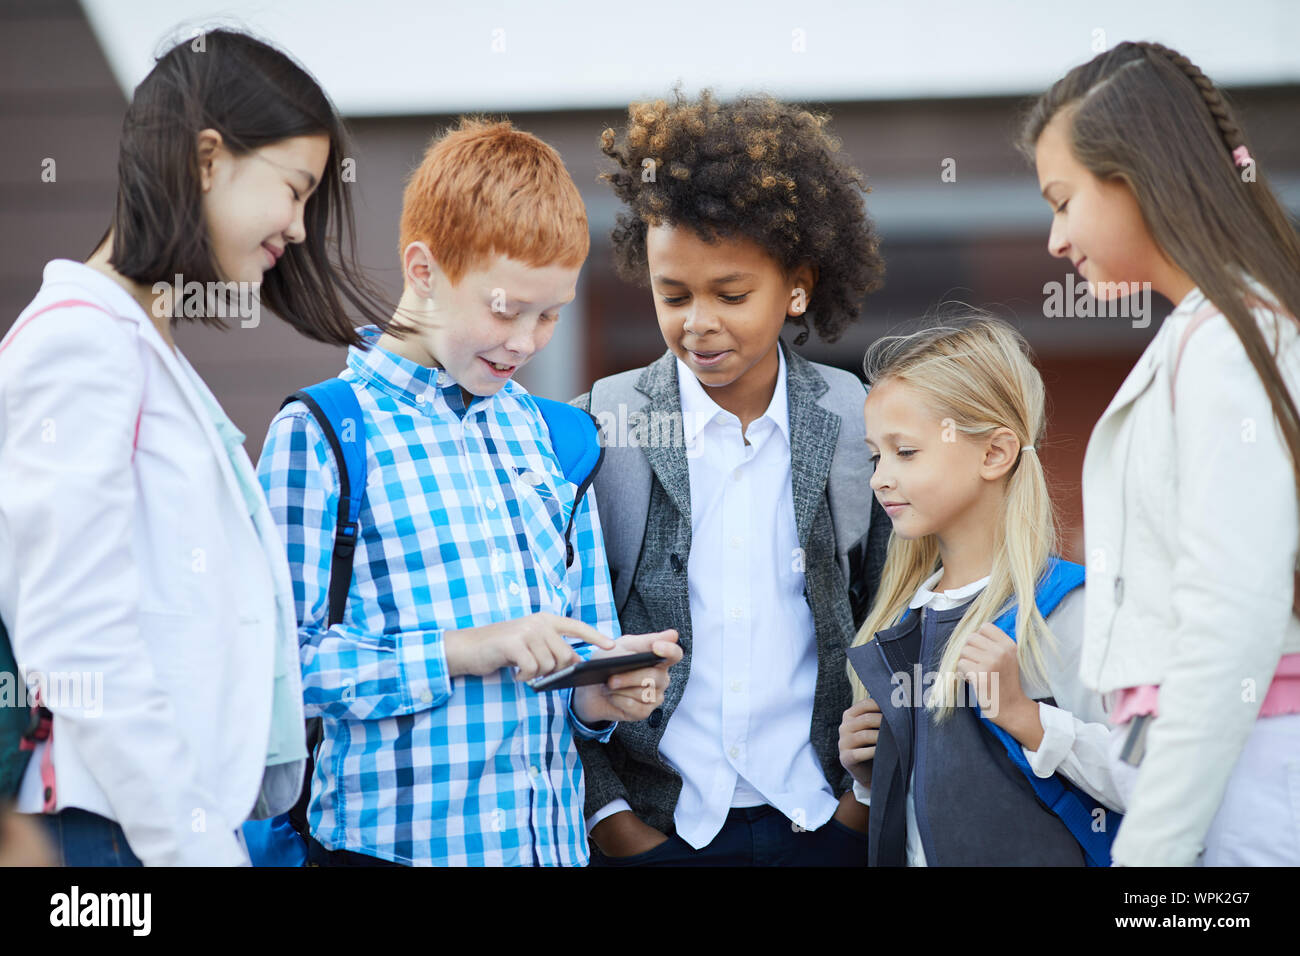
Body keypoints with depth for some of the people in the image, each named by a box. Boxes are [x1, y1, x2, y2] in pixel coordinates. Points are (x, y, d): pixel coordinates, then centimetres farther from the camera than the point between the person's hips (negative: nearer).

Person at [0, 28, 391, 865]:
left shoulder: (154, 354, 20)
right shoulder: (80, 340, -9)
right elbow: (77, 643, -16)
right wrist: (199, 846, -18)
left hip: (202, 813, 9)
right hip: (122, 828, -9)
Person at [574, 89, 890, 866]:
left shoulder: (861, 428, 1)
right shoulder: (594, 434, -4)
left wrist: (868, 791, 3)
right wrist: (606, 815, -4)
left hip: (822, 823, 1)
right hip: (653, 829, -1)